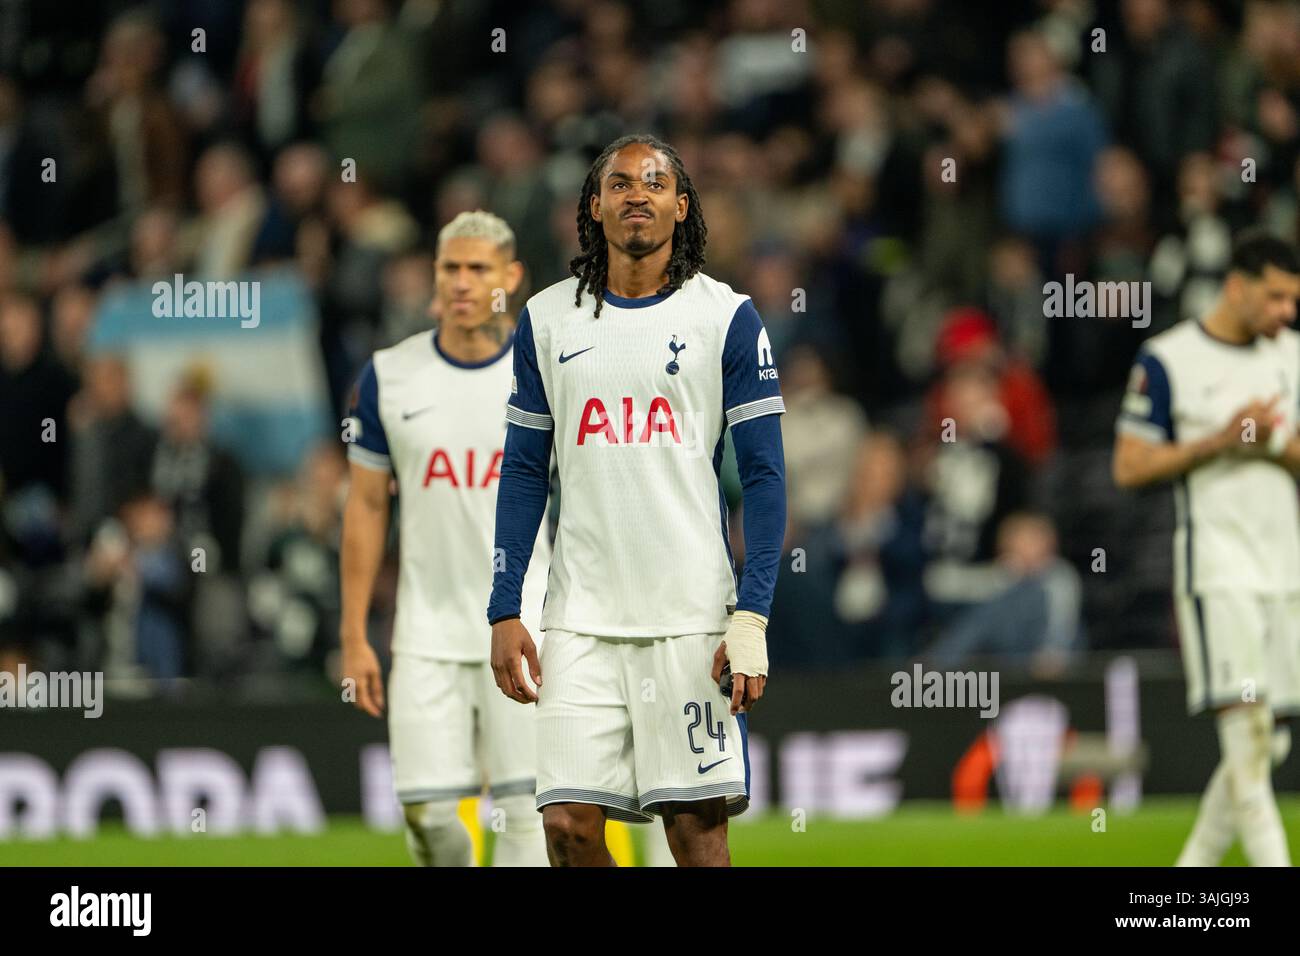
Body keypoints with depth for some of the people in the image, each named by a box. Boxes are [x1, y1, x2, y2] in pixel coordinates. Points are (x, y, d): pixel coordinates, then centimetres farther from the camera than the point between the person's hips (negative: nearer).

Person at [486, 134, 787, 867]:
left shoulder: (727, 318, 1)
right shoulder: (548, 319, 10)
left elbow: (764, 477, 0)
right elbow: (524, 472, 15)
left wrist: (752, 617, -9)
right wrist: (504, 611, 7)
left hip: (692, 615, -2)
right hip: (581, 616, 3)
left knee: (697, 823, -3)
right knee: (569, 821, -5)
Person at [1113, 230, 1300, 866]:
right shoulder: (1168, 360, -4)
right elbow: (1128, 467, -5)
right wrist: (1220, 441, -14)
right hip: (1215, 559, -6)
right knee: (1245, 724, -17)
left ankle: (1197, 860, 16)